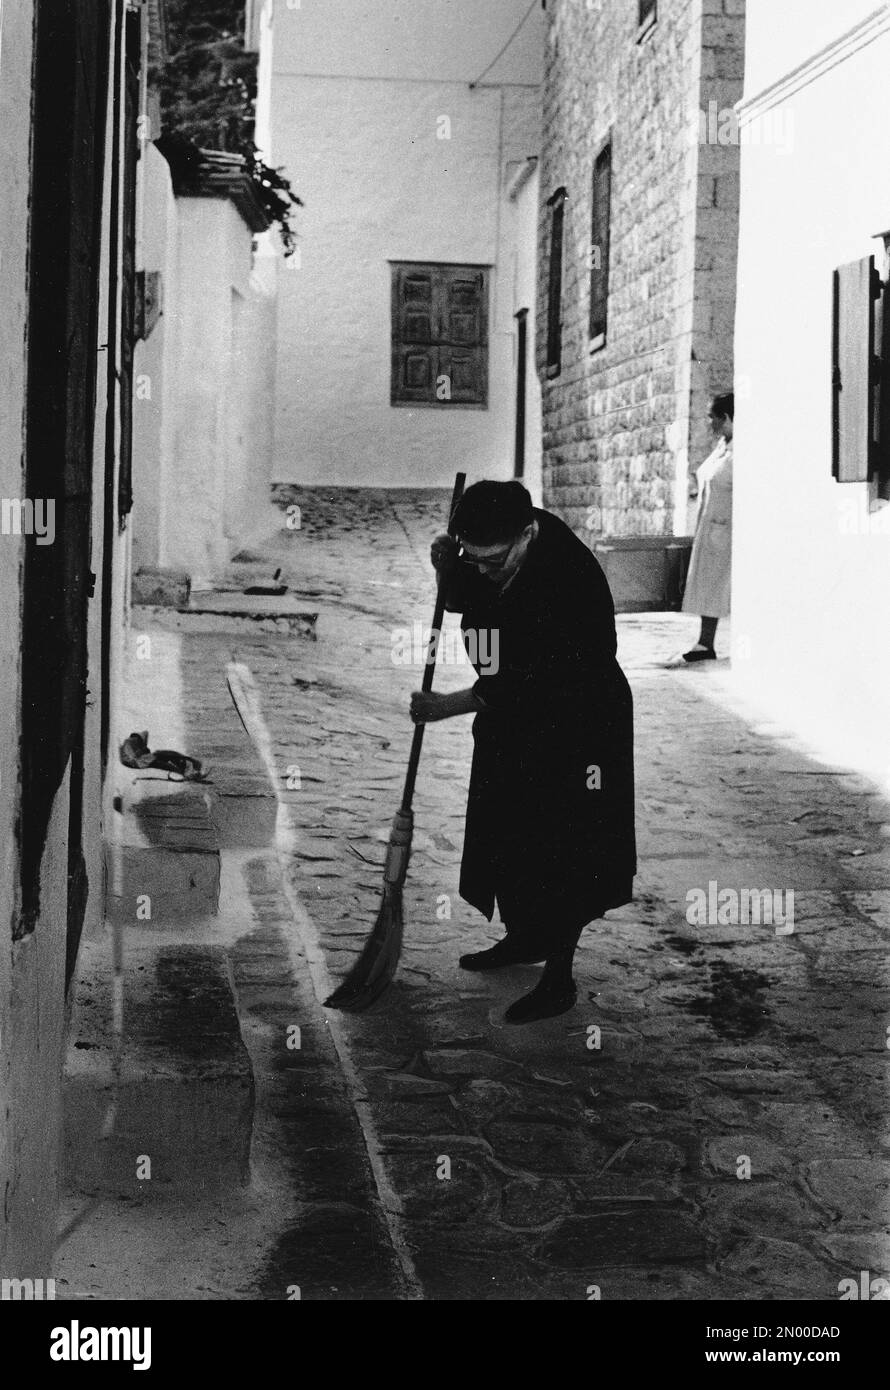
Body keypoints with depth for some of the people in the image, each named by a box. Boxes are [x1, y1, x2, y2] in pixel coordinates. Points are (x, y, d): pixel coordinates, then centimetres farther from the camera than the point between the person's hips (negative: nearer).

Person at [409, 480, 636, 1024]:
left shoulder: (567, 577, -31)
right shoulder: (485, 555, -6)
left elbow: (531, 683, -31)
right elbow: (467, 604, 13)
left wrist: (447, 707, -25)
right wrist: (450, 569, -10)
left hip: (575, 728, -8)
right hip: (511, 720, 8)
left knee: (562, 852, -2)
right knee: (505, 836, 18)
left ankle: (559, 980, 9)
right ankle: (523, 938, 38)